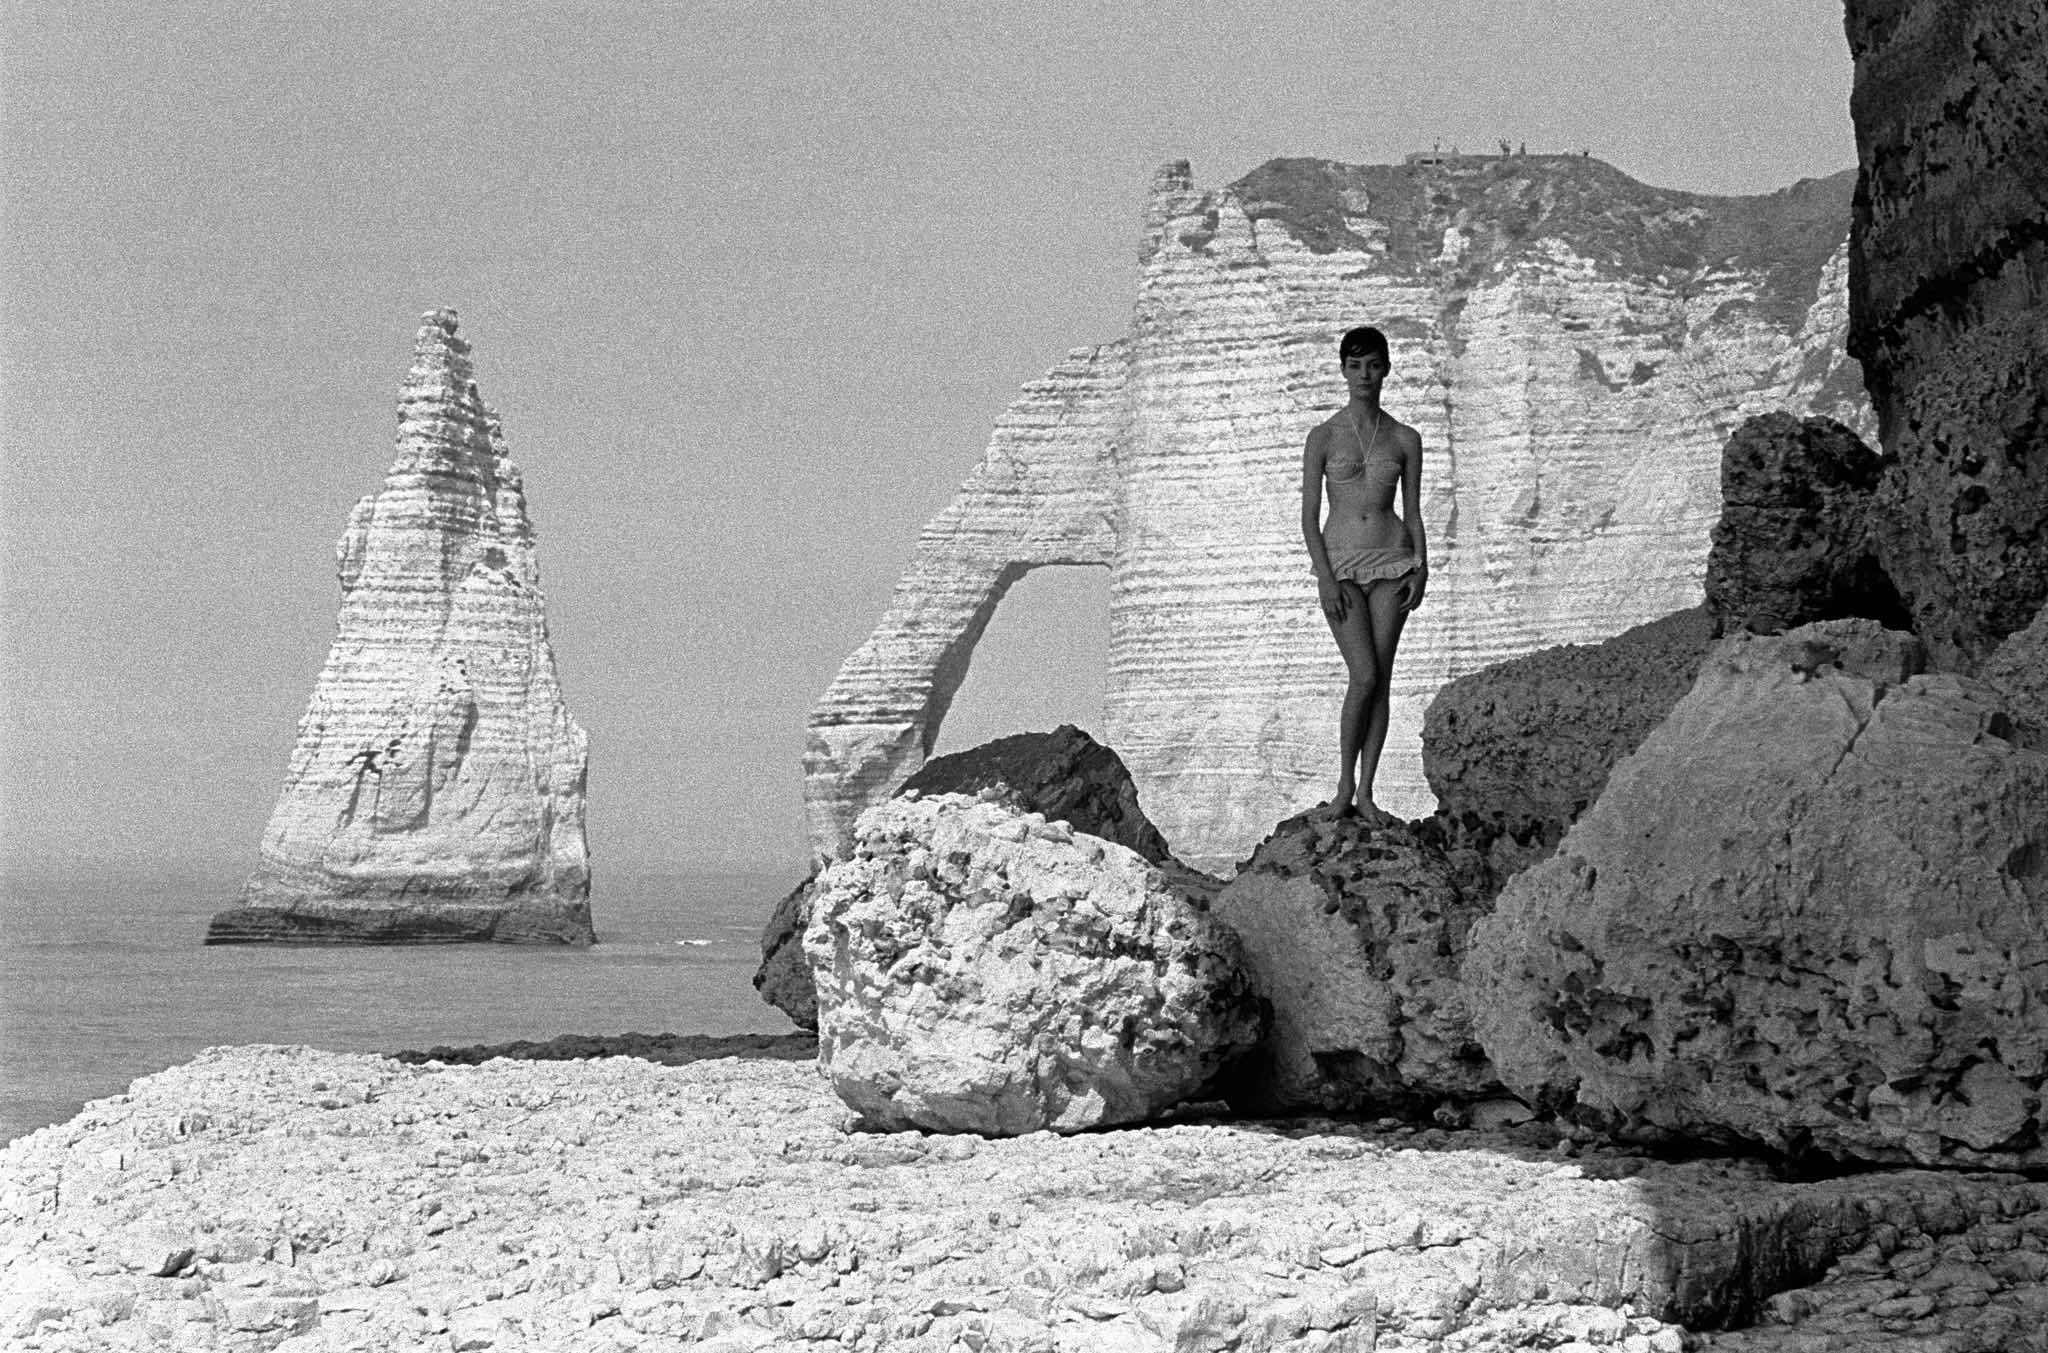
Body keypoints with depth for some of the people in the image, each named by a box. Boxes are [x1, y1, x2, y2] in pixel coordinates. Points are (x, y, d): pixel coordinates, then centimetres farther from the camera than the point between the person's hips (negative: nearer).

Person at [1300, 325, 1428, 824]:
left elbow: (1413, 512, 11)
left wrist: (1421, 567, -3)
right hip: (1341, 561, -2)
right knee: (1364, 676, -14)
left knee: (1381, 679, -1)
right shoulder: (1324, 437, 1)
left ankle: (1366, 793, 3)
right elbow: (1309, 516, -1)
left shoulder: (1404, 440, 8)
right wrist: (1324, 576, -11)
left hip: (1391, 559, 2)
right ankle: (1345, 784, 1)